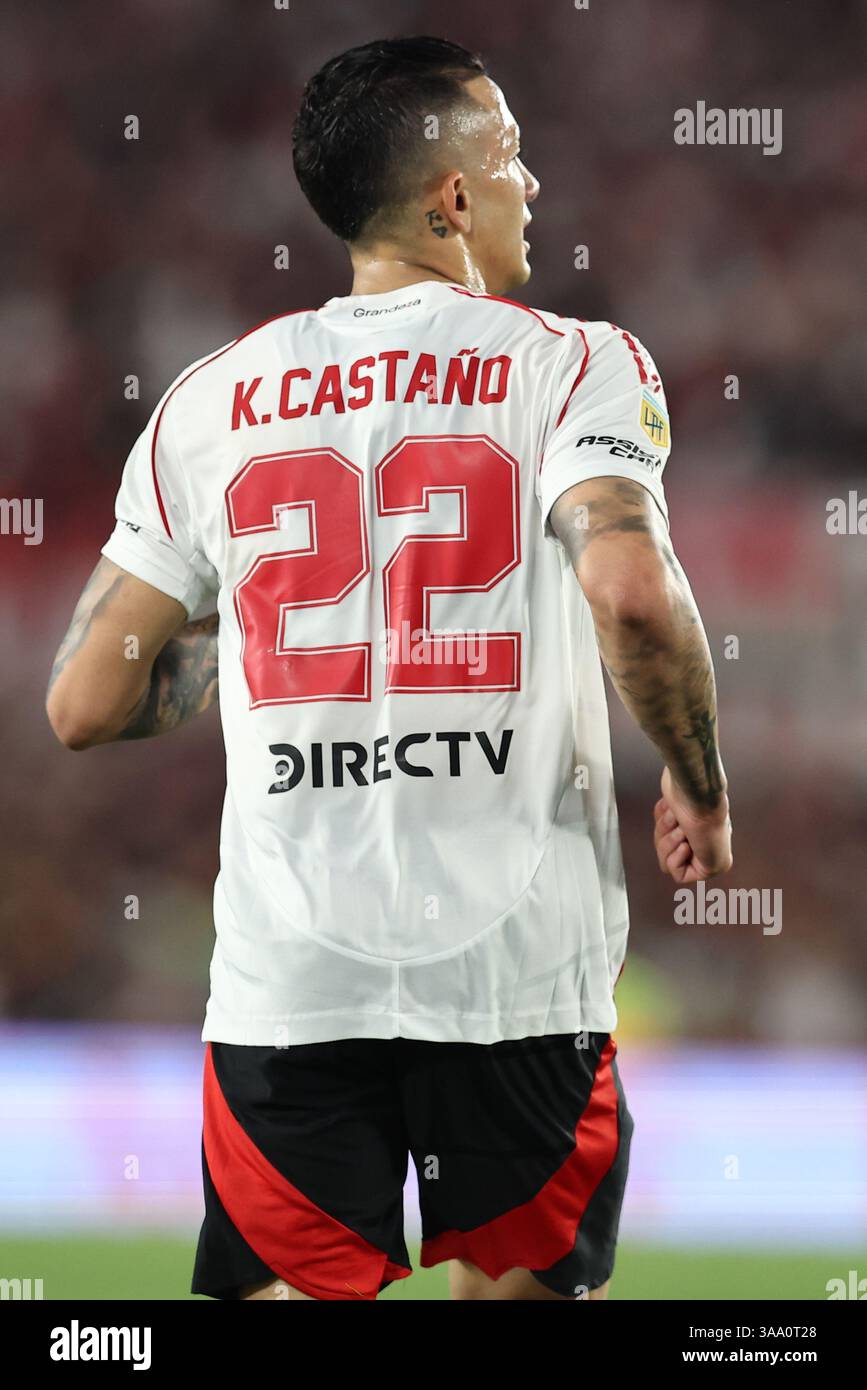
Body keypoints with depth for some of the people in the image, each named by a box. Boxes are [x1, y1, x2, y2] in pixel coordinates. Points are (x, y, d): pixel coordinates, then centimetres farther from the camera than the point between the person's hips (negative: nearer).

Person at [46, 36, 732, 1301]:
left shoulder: (209, 402, 9)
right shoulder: (571, 365, -1)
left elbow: (86, 707, 8)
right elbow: (633, 592, -20)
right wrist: (700, 788, -3)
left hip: (286, 978, 2)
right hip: (521, 963, -2)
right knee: (521, 1289, 12)